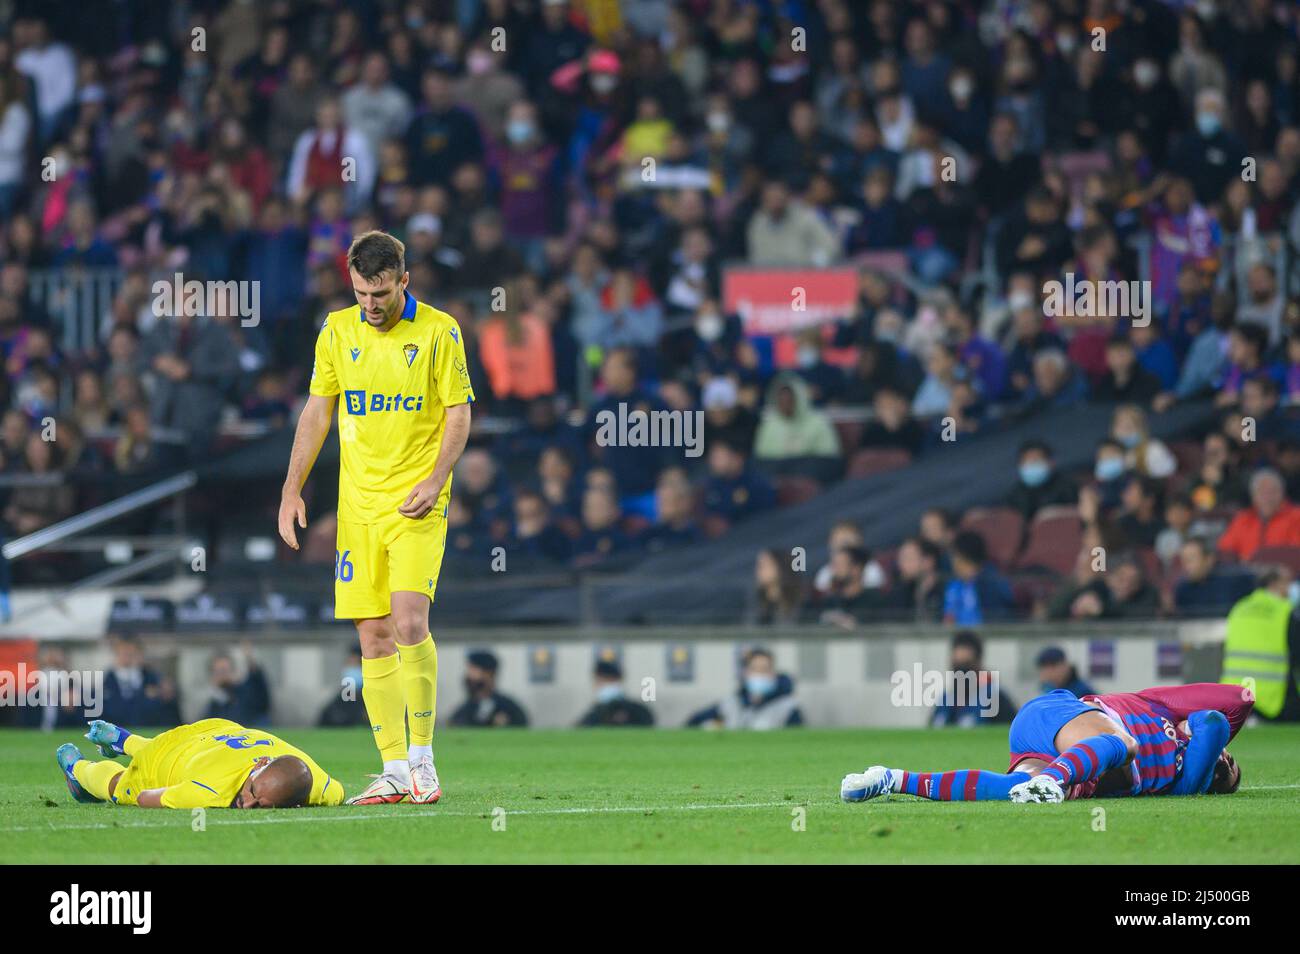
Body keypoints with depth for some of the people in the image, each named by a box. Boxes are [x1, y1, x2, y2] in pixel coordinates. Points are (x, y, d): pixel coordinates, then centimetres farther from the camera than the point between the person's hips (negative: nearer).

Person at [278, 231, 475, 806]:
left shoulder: (438, 331, -3)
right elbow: (317, 412, 13)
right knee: (373, 635, 1)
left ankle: (422, 758, -9)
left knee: (408, 621, -19)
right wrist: (292, 489, 6)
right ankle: (394, 770, 4)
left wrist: (435, 480, -14)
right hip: (358, 505, 4)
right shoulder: (337, 331, 7)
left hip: (417, 505, -4)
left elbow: (458, 414, -1)